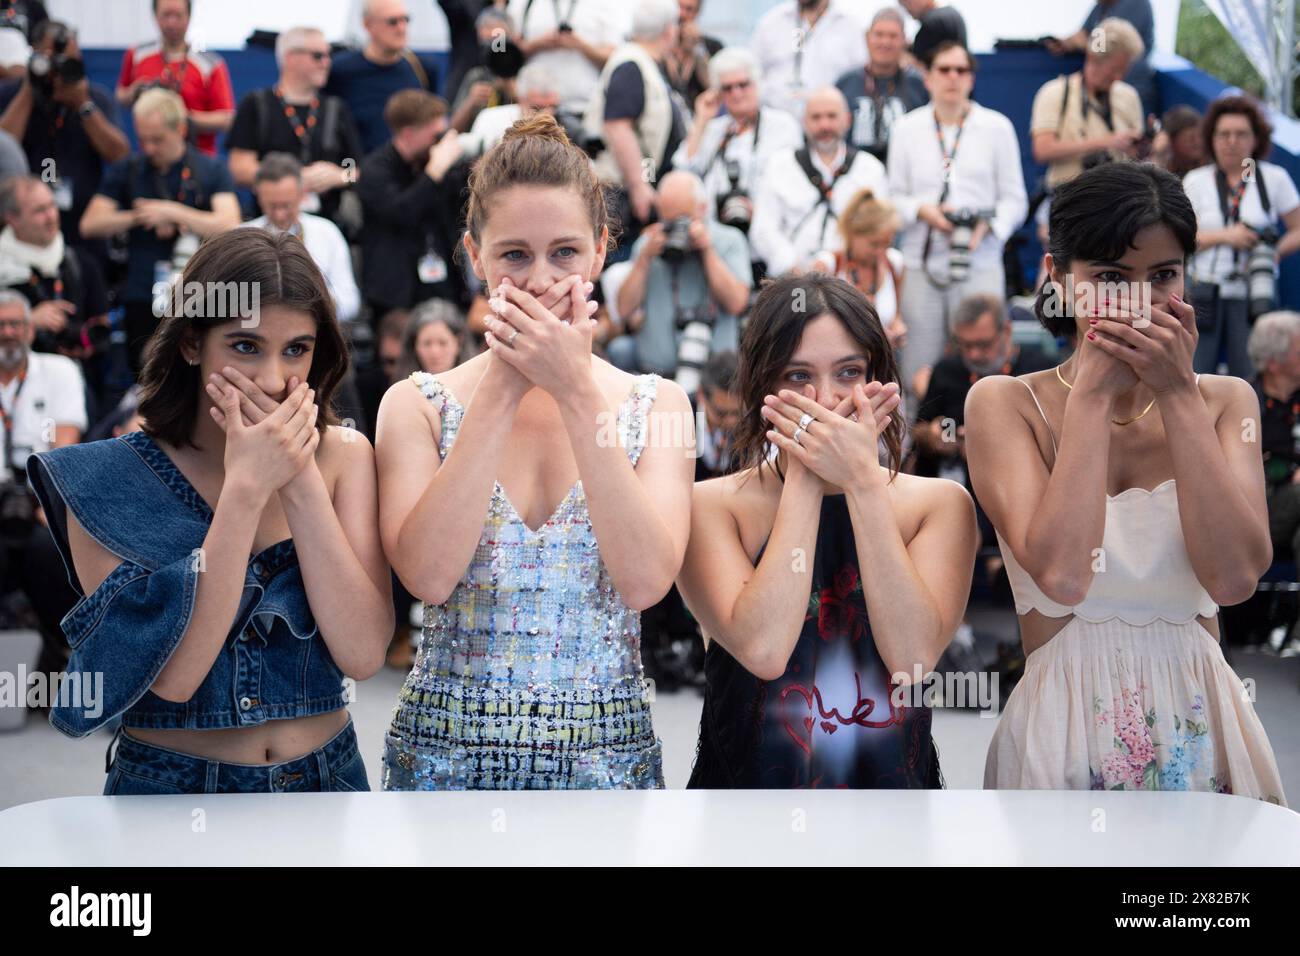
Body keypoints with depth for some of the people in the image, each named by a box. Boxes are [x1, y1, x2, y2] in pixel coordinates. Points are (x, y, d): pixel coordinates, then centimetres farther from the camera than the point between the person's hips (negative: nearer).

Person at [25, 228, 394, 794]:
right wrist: (246, 489, -24)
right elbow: (171, 677, -20)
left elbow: (363, 655, -15)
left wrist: (302, 480, -21)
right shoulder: (108, 479, -11)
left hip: (328, 779, 2)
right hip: (169, 785, -2)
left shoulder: (343, 456, -5)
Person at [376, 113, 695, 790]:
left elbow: (647, 580, -14)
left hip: (607, 754, 1)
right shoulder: (417, 405, 0)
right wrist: (503, 389, -14)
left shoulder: (655, 404, 1)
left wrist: (575, 389, -15)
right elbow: (428, 575, -16)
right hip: (446, 752, 0)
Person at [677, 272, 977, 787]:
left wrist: (863, 480, -10)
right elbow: (762, 650, -14)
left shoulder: (939, 504, 7)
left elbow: (914, 656, -9)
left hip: (892, 790, 0)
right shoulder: (710, 505, 2)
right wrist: (805, 482, -9)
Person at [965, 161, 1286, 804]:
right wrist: (1094, 390, -15)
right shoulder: (1004, 402, -4)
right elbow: (1061, 575, -20)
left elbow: (1235, 577, -13)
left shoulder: (1225, 401, 3)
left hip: (1200, 726, 3)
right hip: (1063, 725, -2)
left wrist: (1178, 392, -13)